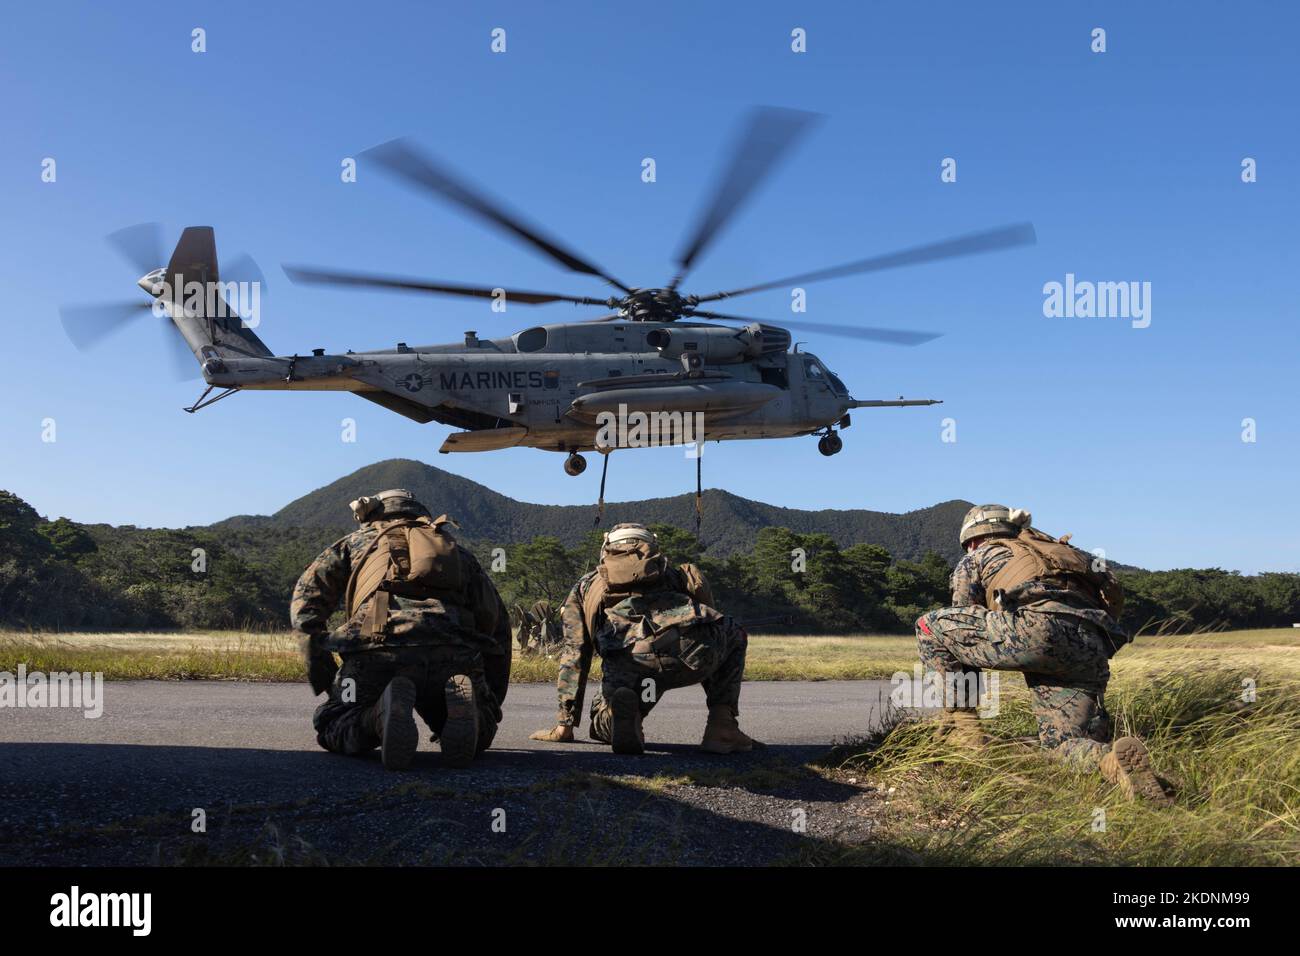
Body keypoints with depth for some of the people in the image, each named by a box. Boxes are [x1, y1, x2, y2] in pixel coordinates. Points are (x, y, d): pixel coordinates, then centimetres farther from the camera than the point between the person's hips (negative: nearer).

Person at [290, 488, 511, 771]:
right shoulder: (457, 550, 36)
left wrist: (321, 672, 19)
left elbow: (306, 599, 16)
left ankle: (382, 714, -16)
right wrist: (492, 703, 37)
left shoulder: (357, 540, 31)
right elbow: (497, 624, 32)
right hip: (453, 655, 2)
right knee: (477, 735, 25)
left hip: (379, 647, -2)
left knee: (333, 727, 19)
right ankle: (459, 703, -12)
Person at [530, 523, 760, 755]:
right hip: (692, 649, 0)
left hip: (630, 661, 0)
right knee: (733, 636, 36)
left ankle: (622, 710, -8)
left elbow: (573, 654, 31)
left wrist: (565, 724, 34)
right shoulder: (675, 574, 39)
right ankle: (722, 727, 15)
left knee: (604, 721, 31)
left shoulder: (587, 585, 37)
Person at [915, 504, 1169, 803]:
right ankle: (1117, 760, -19)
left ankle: (962, 728, 5)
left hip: (1040, 628, -5)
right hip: (1094, 650, 6)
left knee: (930, 626, 10)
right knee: (1063, 742, 14)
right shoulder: (1053, 550, 41)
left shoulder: (975, 559, 26)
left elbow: (965, 625, 23)